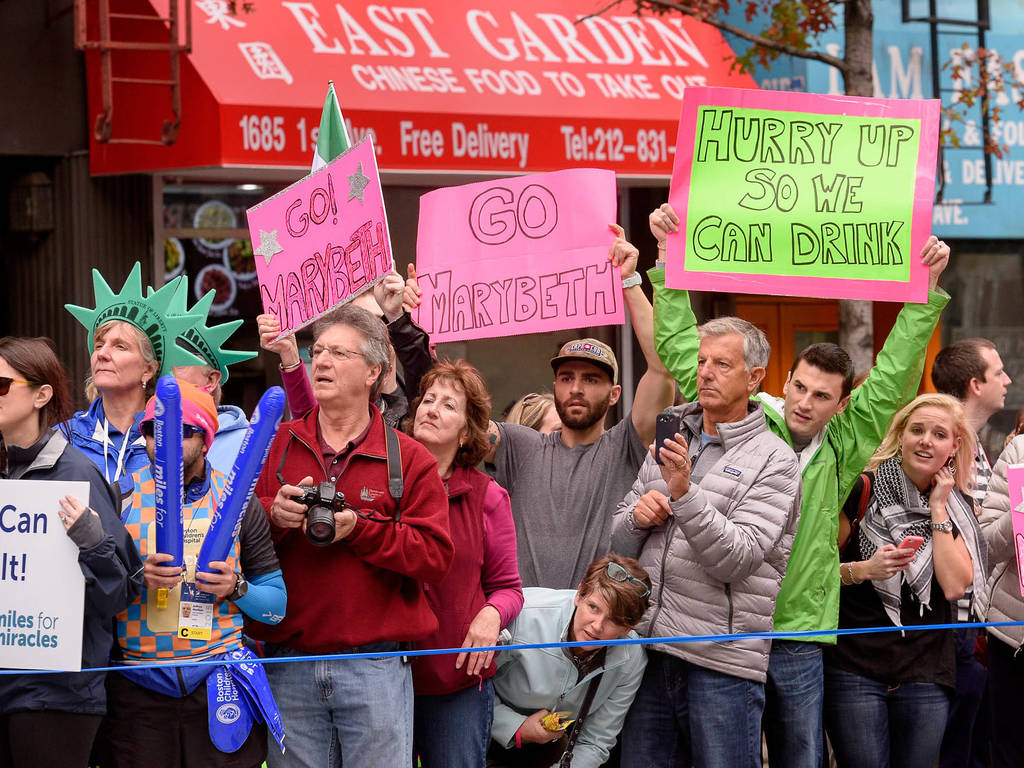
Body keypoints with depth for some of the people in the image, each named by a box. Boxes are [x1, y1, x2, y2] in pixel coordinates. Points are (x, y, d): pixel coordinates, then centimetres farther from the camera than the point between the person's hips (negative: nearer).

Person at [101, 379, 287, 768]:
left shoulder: (238, 501, 7)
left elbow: (277, 602, 8)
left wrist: (237, 587, -11)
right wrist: (138, 579, -16)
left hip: (220, 678, 0)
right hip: (137, 688, 0)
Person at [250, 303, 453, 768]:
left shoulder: (409, 459, 4)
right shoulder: (275, 446, 10)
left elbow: (436, 557, -5)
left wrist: (360, 528, -16)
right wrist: (272, 515, -14)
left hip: (374, 671, -2)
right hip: (288, 670, 2)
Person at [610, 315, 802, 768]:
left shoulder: (773, 459, -2)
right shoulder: (668, 444, 16)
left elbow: (736, 558, -15)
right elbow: (619, 546, 18)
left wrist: (685, 493, -24)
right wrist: (636, 517, -4)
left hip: (722, 662, -5)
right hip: (651, 650, 5)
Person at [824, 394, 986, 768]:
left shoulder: (958, 506, 8)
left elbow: (955, 586, -6)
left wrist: (938, 510, -5)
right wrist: (862, 569, -21)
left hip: (926, 676, 3)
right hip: (854, 667, -3)